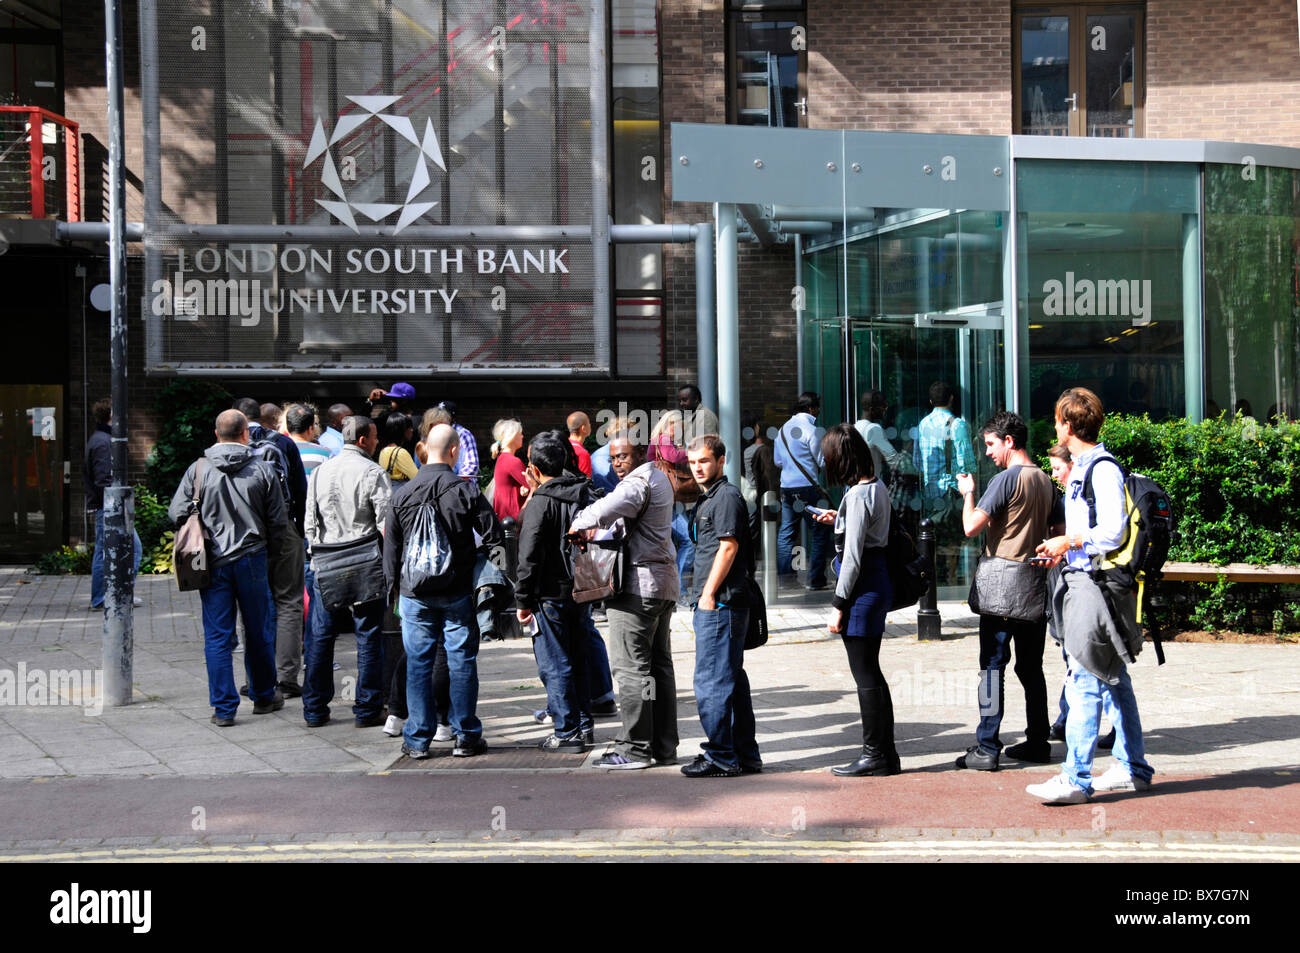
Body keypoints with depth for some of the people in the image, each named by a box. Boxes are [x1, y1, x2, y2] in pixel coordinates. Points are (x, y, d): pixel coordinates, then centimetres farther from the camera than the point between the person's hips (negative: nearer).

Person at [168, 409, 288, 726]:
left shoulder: (198, 469, -3)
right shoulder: (262, 471, -3)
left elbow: (176, 515, -3)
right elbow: (279, 524, 0)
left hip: (213, 562, 0)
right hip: (251, 560, 0)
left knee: (217, 635, 4)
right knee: (259, 631, 14)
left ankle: (223, 708, 4)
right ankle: (263, 697, 27)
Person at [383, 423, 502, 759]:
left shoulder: (402, 494, -1)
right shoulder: (467, 490, -8)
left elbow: (390, 549, 4)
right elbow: (494, 537, -5)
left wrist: (394, 587, 15)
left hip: (415, 592, 2)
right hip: (458, 592, -1)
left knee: (418, 664, 7)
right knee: (462, 661, 6)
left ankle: (417, 739, 10)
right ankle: (466, 737, 10)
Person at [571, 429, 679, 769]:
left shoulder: (638, 482, -12)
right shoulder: (659, 478, 20)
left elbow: (611, 507, -31)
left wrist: (580, 524, -16)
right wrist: (593, 525, -3)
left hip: (637, 583, -10)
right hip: (662, 583, 10)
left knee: (631, 666, -7)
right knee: (659, 664, 12)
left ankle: (635, 747, -6)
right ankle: (664, 747, 16)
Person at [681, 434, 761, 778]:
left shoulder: (727, 496, -11)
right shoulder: (708, 498, 20)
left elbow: (728, 547, -17)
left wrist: (709, 594, -16)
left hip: (720, 604, -10)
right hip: (718, 605, 10)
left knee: (711, 681, -8)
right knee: (732, 679, 13)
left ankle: (721, 757, -3)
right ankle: (745, 755, 18)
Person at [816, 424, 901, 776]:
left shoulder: (857, 495, -17)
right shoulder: (877, 486, 11)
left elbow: (853, 556, -18)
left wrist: (839, 605, -15)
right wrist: (839, 519, 25)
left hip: (863, 587, -10)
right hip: (879, 579, 10)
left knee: (865, 674, -2)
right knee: (871, 672, 14)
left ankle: (875, 755, 5)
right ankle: (886, 752, 19)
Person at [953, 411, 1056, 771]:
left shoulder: (1006, 479, -12)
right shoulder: (1044, 480, 12)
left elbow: (971, 527, -16)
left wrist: (968, 493, -1)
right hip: (1036, 583, 7)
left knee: (992, 665, -5)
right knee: (1031, 667, 13)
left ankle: (987, 748, -7)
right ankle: (1037, 741, 17)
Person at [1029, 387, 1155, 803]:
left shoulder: (1103, 468, -14)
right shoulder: (1083, 468, 18)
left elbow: (1113, 531, -20)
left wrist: (1068, 543, -11)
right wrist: (1065, 549, 16)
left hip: (1097, 586, -11)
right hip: (1082, 581, 11)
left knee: (1085, 682, -11)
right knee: (1113, 679, 14)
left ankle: (1075, 779, -11)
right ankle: (1132, 768, 22)